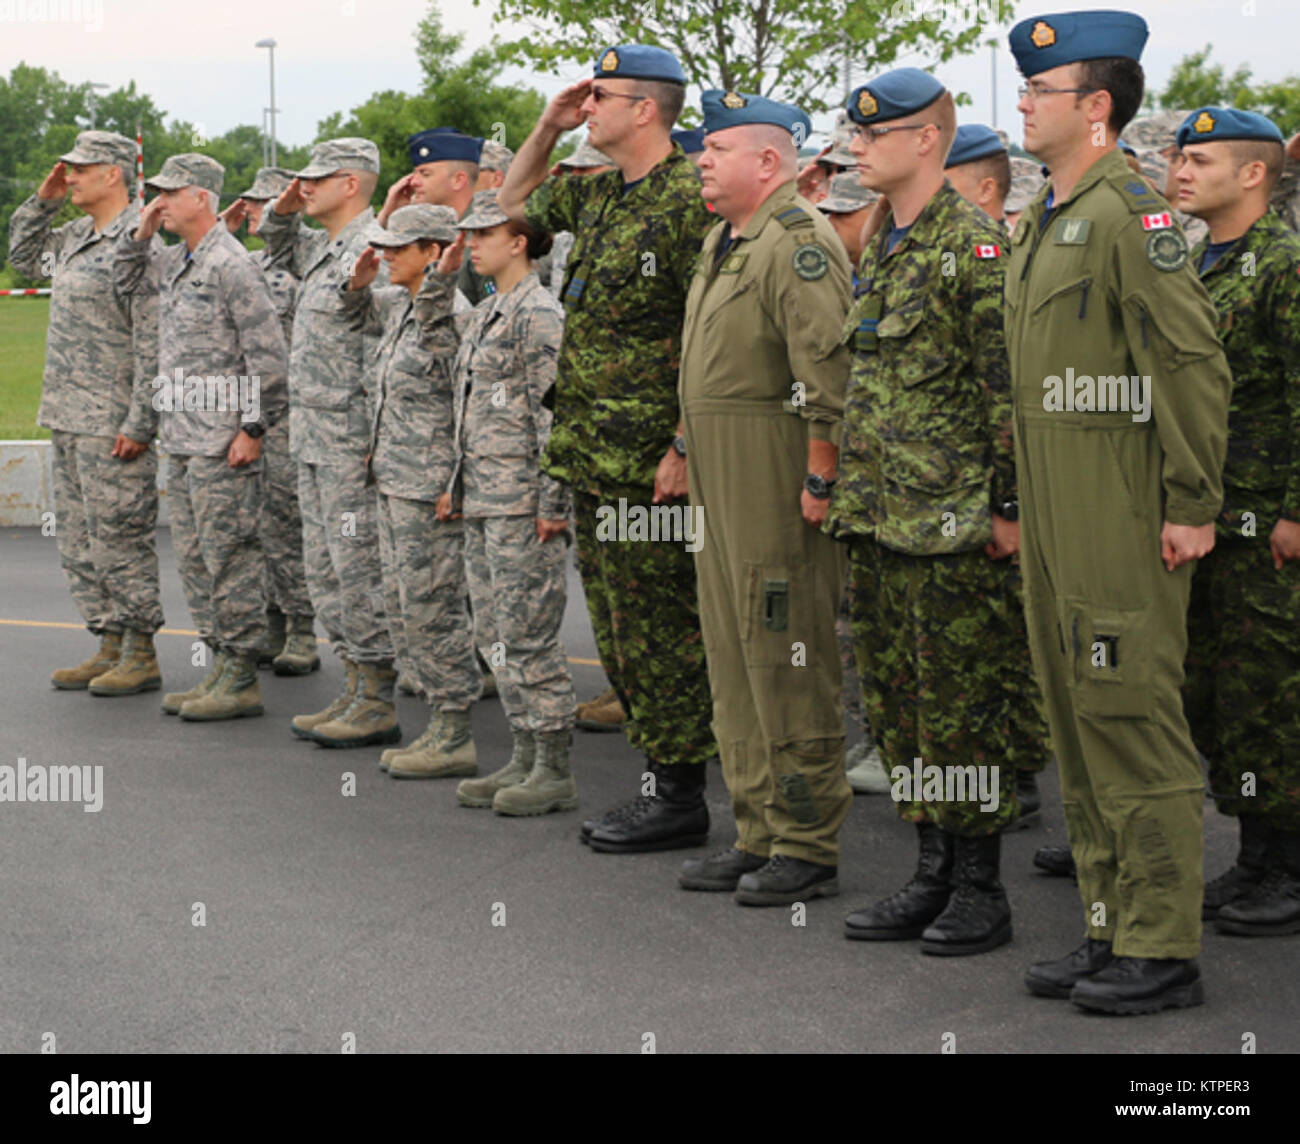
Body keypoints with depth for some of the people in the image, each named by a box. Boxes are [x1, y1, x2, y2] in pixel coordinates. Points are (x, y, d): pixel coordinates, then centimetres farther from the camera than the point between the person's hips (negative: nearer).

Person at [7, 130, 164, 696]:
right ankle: (109, 647, 20)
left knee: (120, 541, -3)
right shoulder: (73, 236, 14)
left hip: (111, 425, -9)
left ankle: (141, 655, 5)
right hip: (67, 416, 9)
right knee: (79, 542, 13)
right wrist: (42, 201, 16)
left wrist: (140, 423, -21)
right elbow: (22, 256, 33)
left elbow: (154, 341, -18)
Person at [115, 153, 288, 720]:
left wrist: (254, 428, -16)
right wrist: (141, 235, 13)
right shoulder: (174, 263, 14)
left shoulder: (231, 264, -13)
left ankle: (241, 681, 0)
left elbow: (269, 353, -16)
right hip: (181, 439, 10)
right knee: (194, 559, 13)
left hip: (222, 443, -10)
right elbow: (127, 280, 32)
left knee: (230, 557, -5)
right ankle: (221, 667, 21)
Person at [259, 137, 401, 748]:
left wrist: (375, 440, -23)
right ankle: (356, 691, 20)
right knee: (324, 568, 13)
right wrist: (282, 210, 16)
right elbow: (281, 246, 38)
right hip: (313, 439, 10)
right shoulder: (324, 247, 15)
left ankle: (378, 703, 1)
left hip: (351, 442, -10)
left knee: (359, 569, -6)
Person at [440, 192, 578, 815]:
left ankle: (555, 771, 3)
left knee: (528, 635, -5)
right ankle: (523, 758, 20)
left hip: (522, 503, -10)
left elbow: (553, 410, -16)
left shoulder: (539, 313, -12)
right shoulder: (484, 313, 17)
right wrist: (459, 486, 21)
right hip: (483, 503, 10)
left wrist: (553, 504, -19)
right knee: (495, 634, 12)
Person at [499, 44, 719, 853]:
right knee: (620, 633, 14)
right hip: (591, 454, 9)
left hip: (650, 463, -9)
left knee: (659, 633, -2)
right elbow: (516, 202, 33)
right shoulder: (596, 196, 14)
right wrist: (548, 128, 17)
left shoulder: (689, 198, -14)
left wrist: (687, 447, -20)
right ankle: (662, 779, 22)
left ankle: (679, 797, 7)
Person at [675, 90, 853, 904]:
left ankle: (809, 847, 3)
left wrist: (819, 478, -23)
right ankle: (759, 834, 22)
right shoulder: (724, 240, 18)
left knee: (786, 660, -5)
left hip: (777, 481, -10)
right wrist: (690, 456, 20)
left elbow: (828, 370, -21)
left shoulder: (799, 241, -14)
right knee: (734, 655, 13)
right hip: (721, 482, 10)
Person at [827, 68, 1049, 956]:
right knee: (897, 704, 12)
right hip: (881, 519, 9)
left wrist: (1009, 507, -16)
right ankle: (933, 877, 22)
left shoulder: (975, 245, -11)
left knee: (961, 708, -3)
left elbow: (1009, 386, -14)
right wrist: (846, 485, 21)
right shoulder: (883, 250, 16)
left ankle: (982, 891, 8)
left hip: (954, 524, -9)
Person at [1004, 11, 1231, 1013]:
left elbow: (1195, 361, -18)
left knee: (1133, 721, -5)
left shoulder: (1129, 210, -13)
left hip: (1122, 510, -10)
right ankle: (1111, 931, 23)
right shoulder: (1043, 222, 17)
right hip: (1055, 513, 10)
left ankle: (1163, 953, 3)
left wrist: (1192, 506, -19)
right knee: (1078, 722, 13)